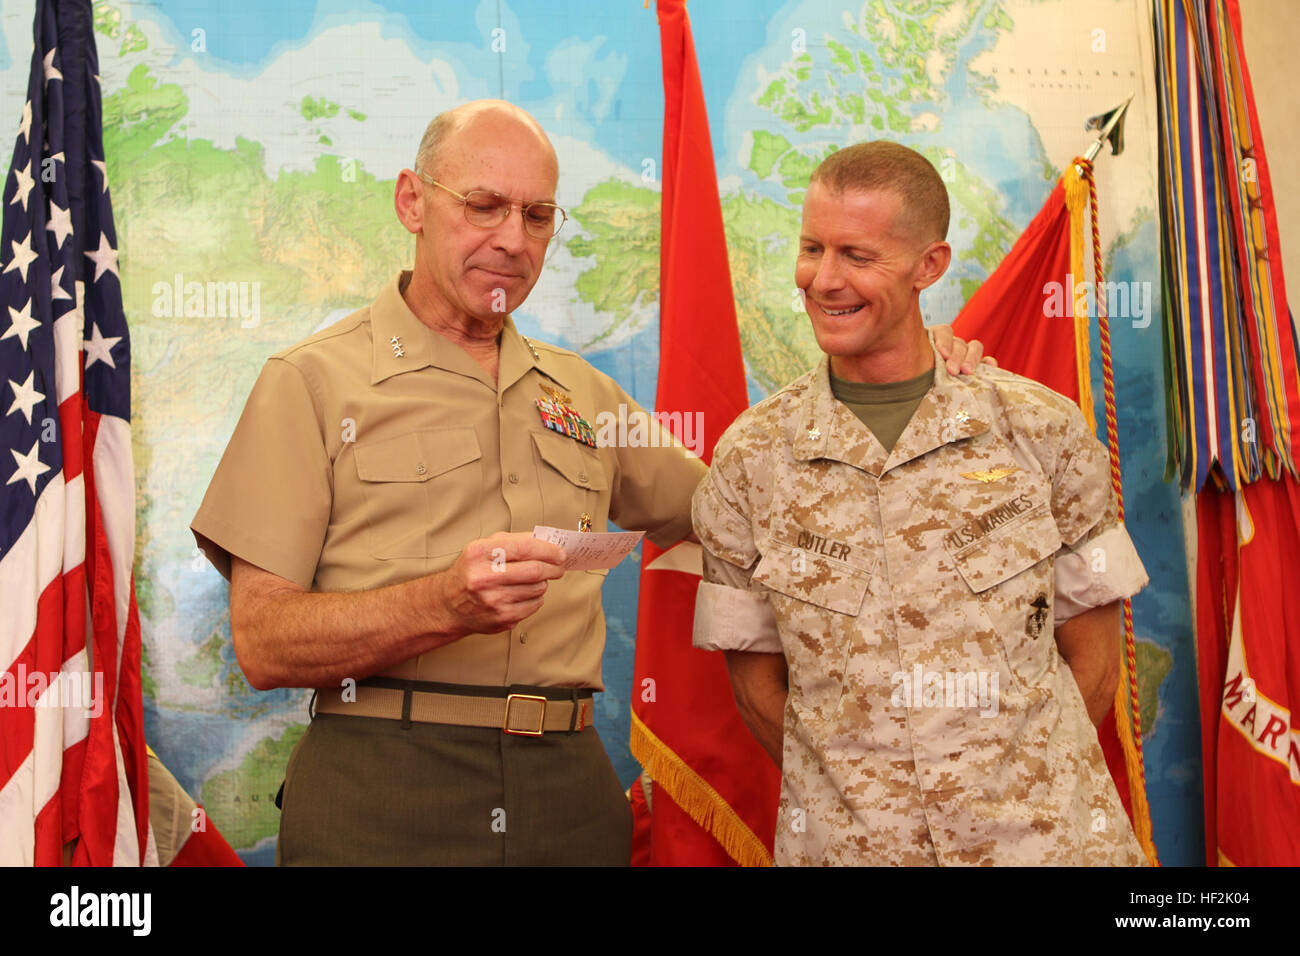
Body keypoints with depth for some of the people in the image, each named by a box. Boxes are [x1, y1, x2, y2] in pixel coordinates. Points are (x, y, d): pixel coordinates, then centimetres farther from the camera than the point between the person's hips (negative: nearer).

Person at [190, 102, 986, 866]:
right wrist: (445, 603, -24)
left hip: (569, 788, 4)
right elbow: (262, 644, -8)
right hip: (379, 796, -3)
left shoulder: (580, 392, 14)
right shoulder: (314, 382, -1)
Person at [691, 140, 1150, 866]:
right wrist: (862, 803, -2)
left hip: (1045, 834, 0)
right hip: (846, 840, 0)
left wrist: (1020, 794, 0)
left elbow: (1092, 655, 3)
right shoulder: (750, 458, -4)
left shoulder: (1043, 427, -4)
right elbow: (757, 681, 2)